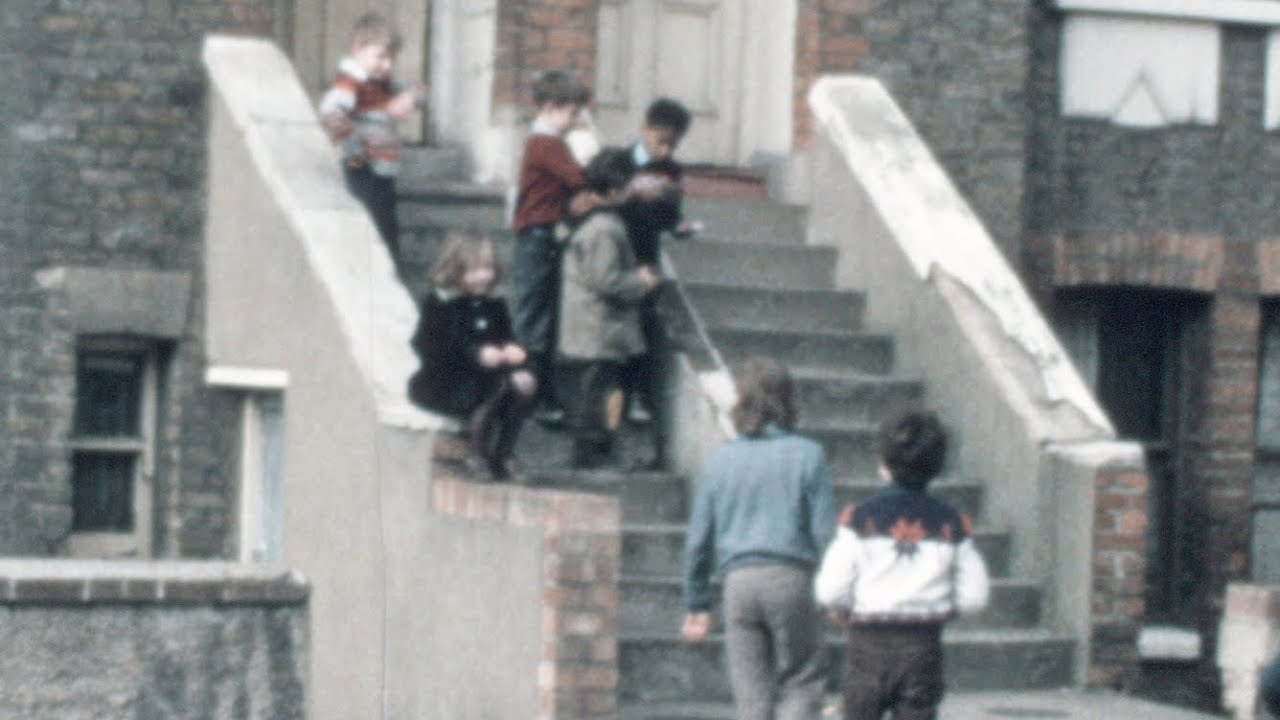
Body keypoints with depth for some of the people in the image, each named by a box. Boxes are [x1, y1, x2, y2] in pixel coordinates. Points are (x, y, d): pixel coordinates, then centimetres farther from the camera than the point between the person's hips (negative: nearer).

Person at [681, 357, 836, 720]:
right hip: (791, 577, -3)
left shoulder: (720, 459, 6)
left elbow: (698, 539, 8)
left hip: (739, 581, 3)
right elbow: (824, 530, -5)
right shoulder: (807, 455, -2)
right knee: (801, 684, 6)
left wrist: (697, 605, 16)